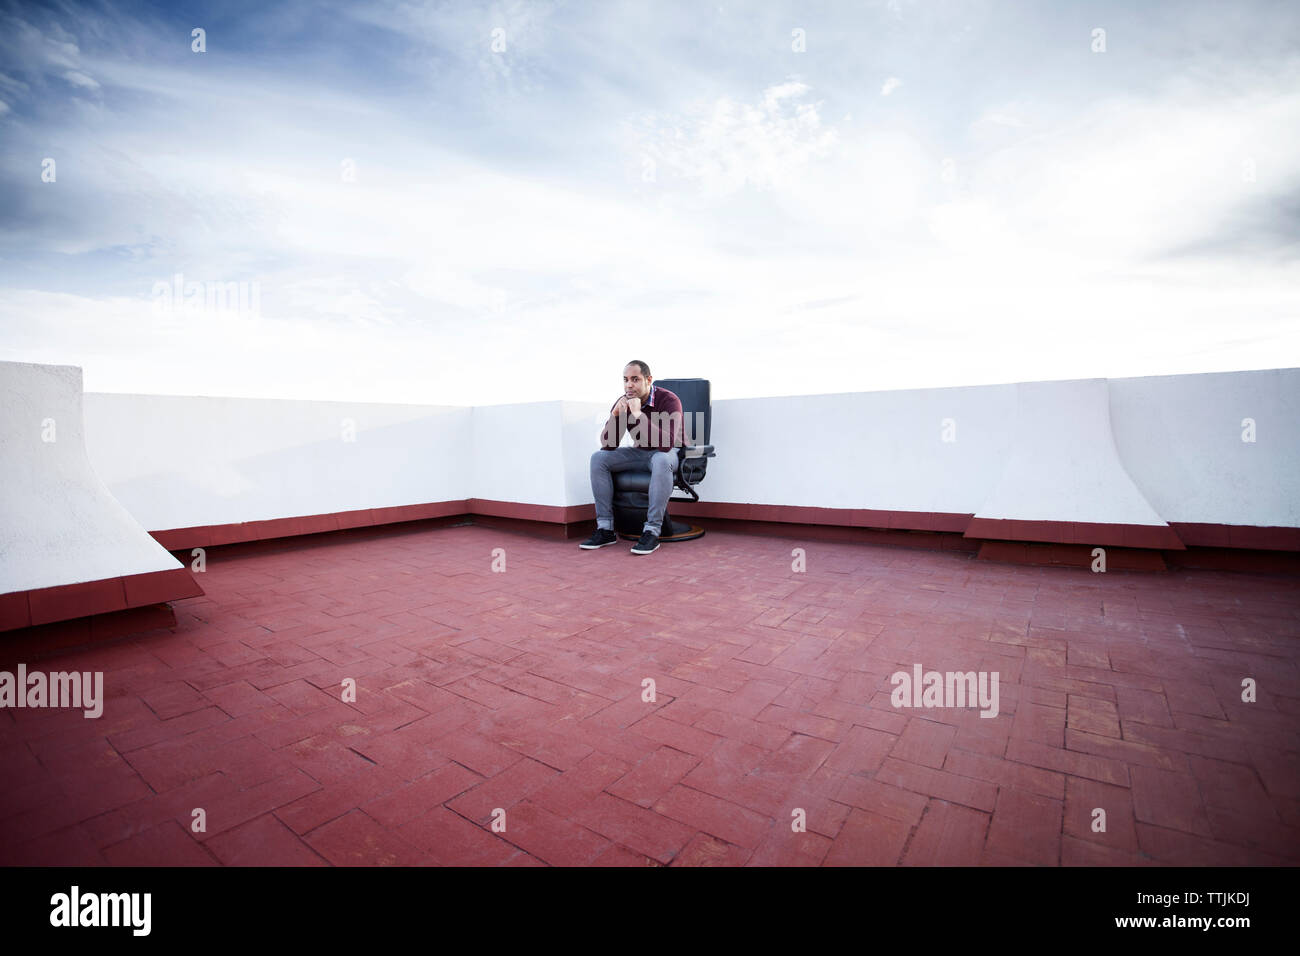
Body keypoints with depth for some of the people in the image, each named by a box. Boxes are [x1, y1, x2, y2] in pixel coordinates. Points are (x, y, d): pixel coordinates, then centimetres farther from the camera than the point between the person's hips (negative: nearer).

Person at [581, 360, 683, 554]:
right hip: (639, 452, 5)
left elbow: (667, 444, -37)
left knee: (661, 460, -40)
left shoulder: (669, 400, -22)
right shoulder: (622, 403, -7)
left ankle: (652, 531, -33)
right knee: (598, 457, -15)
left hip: (668, 453, -5)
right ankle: (605, 529, -14)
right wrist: (615, 415, -26)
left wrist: (639, 415, -37)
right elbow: (607, 445, -11)